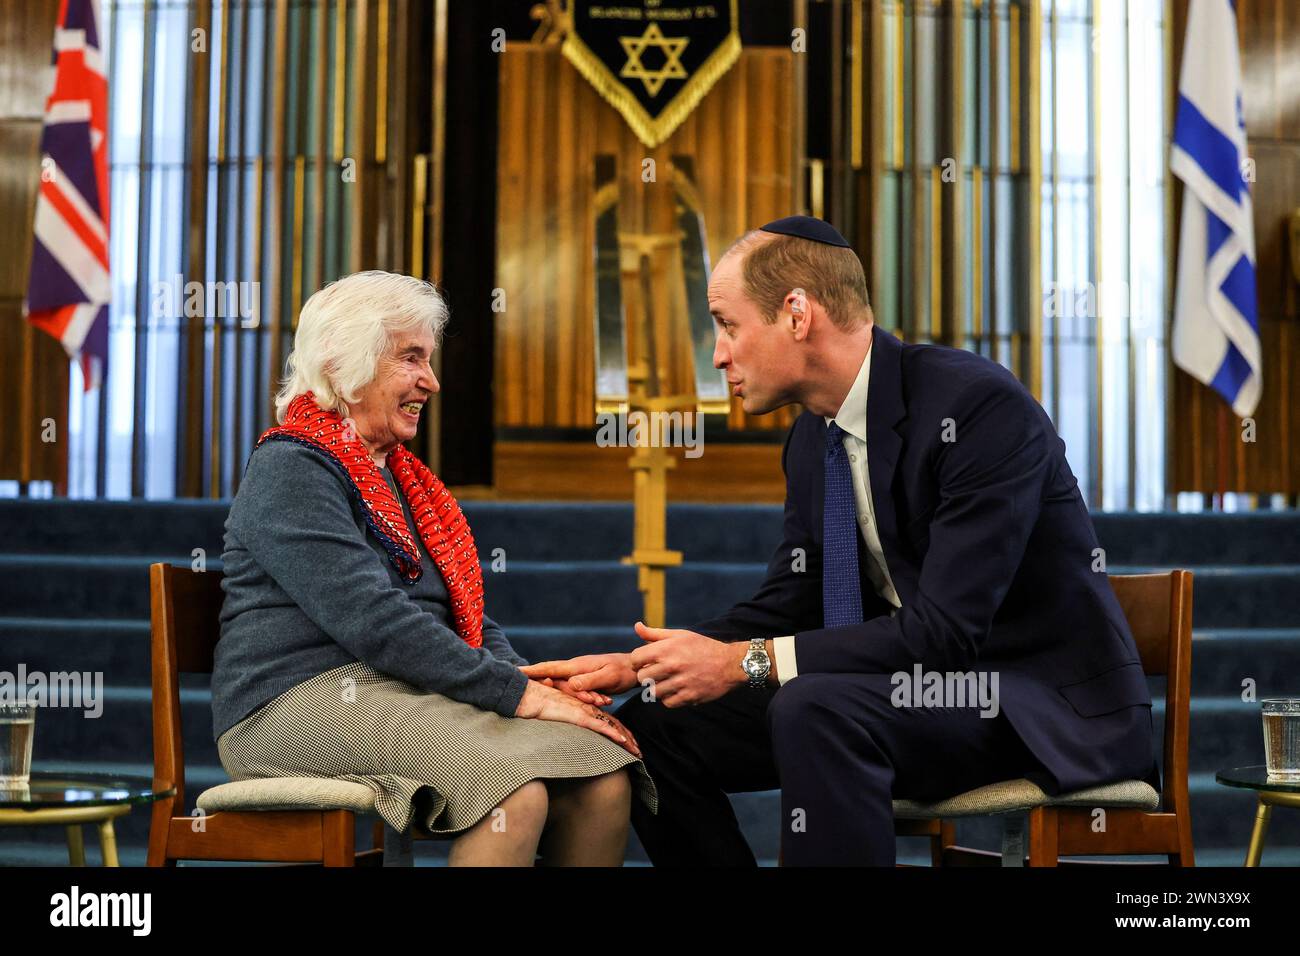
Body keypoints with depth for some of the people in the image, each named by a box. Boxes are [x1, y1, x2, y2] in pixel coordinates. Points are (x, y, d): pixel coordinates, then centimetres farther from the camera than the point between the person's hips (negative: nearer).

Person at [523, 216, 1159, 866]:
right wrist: (637, 666, -3)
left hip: (1049, 703, -8)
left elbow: (948, 631, -26)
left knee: (815, 709, -35)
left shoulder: (978, 404, -21)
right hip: (913, 685, 8)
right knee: (656, 723, -2)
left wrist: (745, 661, -25)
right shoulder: (812, 438, 4)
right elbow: (785, 607, 11)